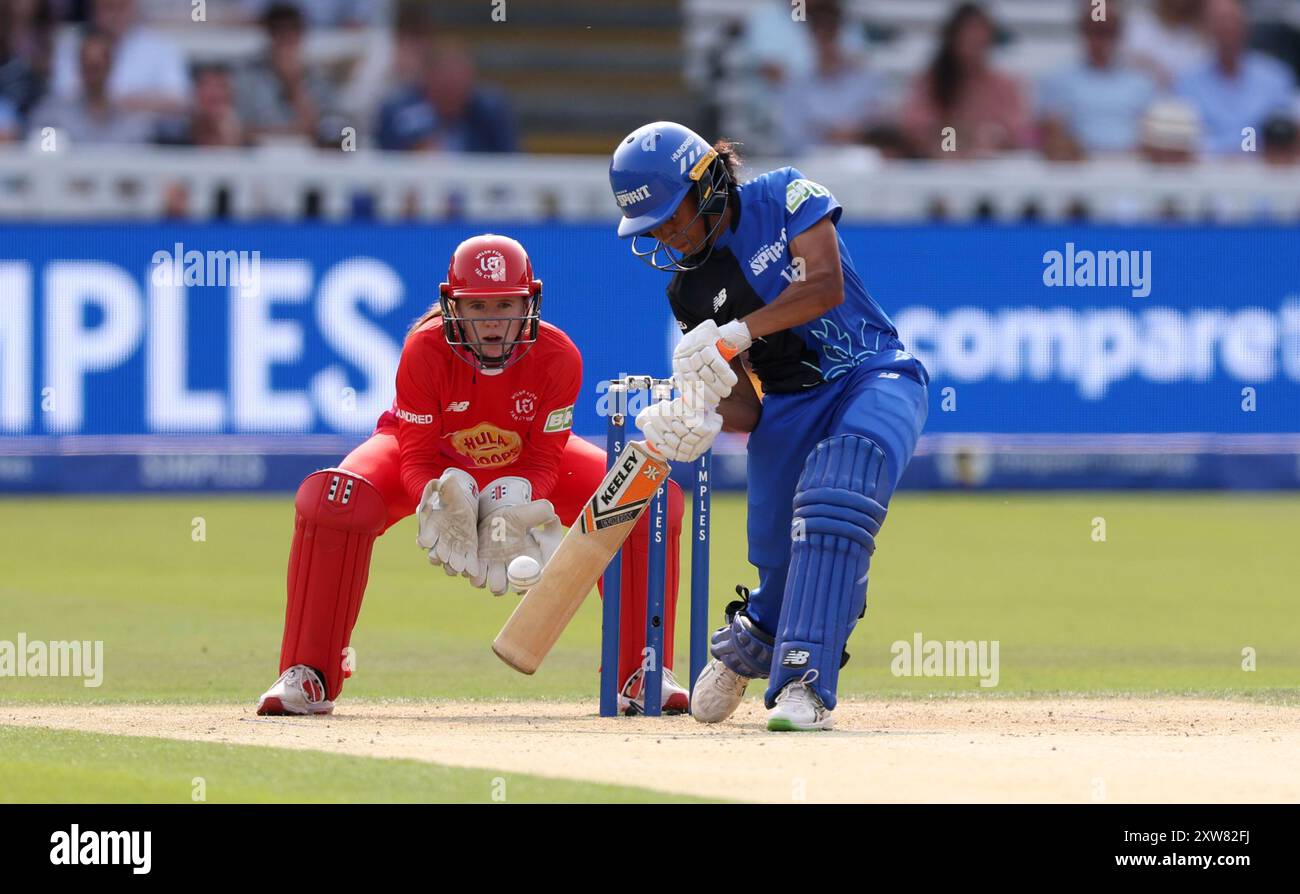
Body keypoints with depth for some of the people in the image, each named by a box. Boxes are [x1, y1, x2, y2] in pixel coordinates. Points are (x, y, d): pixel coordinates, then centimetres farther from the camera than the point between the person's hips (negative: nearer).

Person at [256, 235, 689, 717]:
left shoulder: (558, 356, -27)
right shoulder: (425, 349, -31)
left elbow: (544, 462, -19)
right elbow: (416, 459, -24)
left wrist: (513, 513, -39)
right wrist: (444, 505, -46)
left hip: (522, 466, 2)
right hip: (437, 464, -2)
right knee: (332, 500, -34)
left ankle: (641, 676, -5)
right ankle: (308, 677, -20)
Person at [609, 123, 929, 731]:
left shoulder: (782, 196, -5)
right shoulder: (689, 289, 6)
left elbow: (826, 285, -20)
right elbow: (745, 407, 2)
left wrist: (736, 333, -23)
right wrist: (702, 420, -20)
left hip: (874, 379, -4)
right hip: (787, 408, 4)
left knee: (833, 504, -31)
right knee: (782, 564, -6)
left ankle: (805, 683, -32)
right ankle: (745, 648, 30)